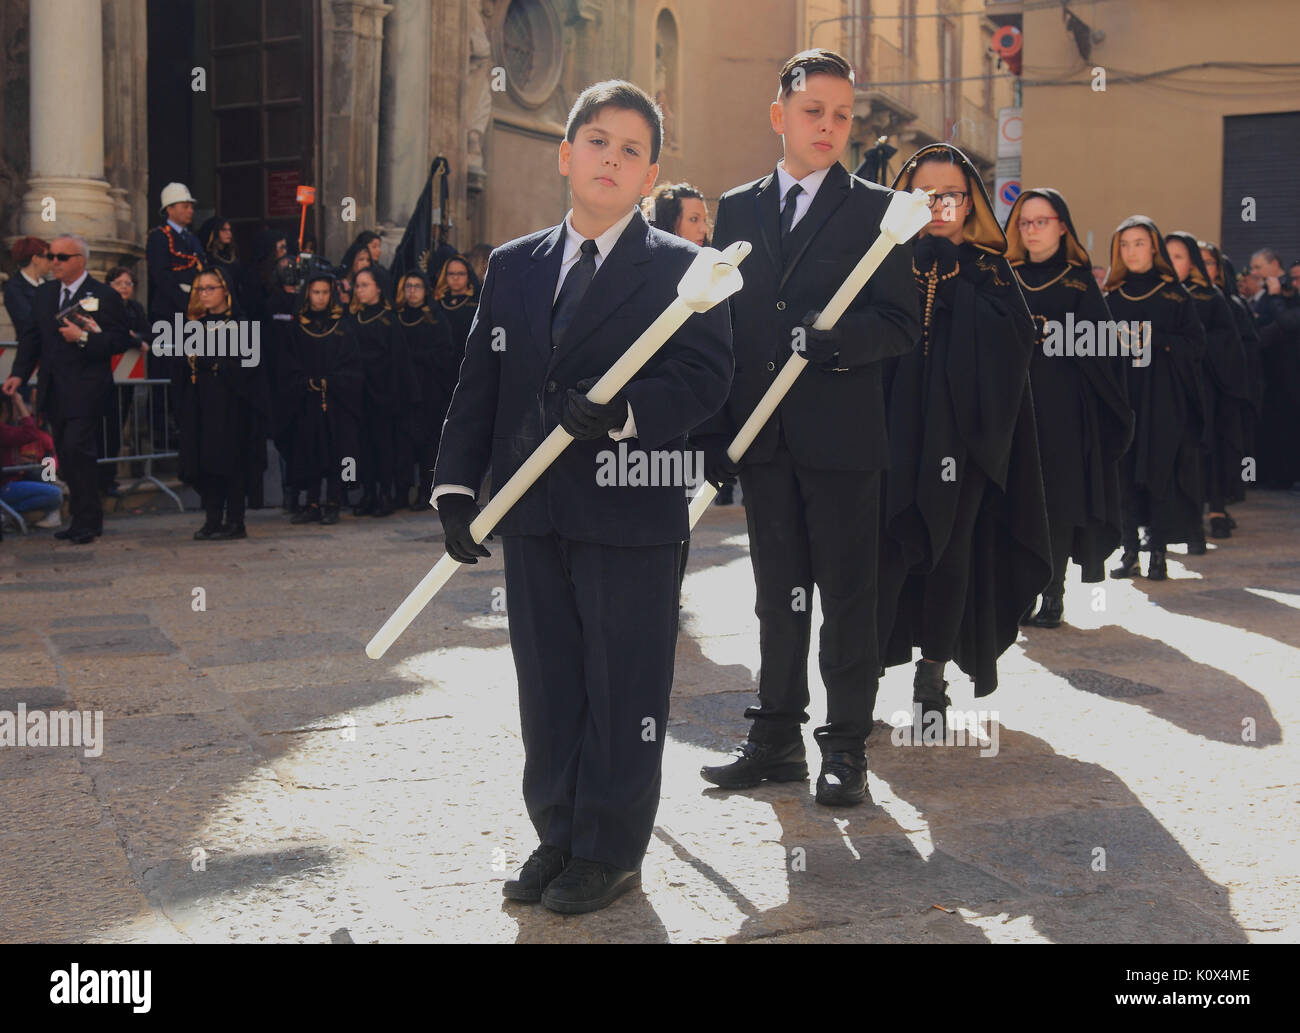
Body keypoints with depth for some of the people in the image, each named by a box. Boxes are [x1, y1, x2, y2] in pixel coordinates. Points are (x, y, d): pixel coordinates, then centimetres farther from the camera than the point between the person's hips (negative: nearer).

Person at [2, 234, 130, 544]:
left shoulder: (104, 296, -5)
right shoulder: (44, 293, 14)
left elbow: (120, 341, -9)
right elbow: (32, 336, 16)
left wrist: (84, 338, -19)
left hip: (85, 391, -7)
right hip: (54, 391, 7)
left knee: (77, 450, -14)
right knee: (66, 456, 10)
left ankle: (88, 522, -5)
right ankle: (82, 519, 19)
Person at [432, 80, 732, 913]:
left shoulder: (681, 268, -1)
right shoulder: (512, 267, 13)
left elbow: (705, 376, -10)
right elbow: (479, 383, 10)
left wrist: (620, 413, -25)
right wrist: (457, 486, 1)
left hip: (632, 512, -4)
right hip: (534, 513, 5)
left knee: (623, 689, 4)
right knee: (547, 684, 13)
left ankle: (610, 852, 17)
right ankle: (558, 837, 27)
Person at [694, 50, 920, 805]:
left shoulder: (876, 210, 2)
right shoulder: (738, 210, 11)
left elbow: (901, 325, -4)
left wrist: (824, 340, -21)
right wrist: (714, 435, 1)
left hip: (841, 436, -3)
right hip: (762, 436, 3)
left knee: (848, 596, 3)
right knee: (778, 593, 12)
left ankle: (846, 748, 12)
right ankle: (778, 737, 22)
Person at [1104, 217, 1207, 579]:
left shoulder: (1175, 295, 4)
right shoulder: (1112, 297, 12)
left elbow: (1195, 345, -2)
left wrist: (1154, 339, -15)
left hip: (1163, 399, -2)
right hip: (1121, 396, 2)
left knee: (1160, 470, -5)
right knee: (1124, 471, -1)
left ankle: (1158, 553, 1)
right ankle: (1129, 551, 6)